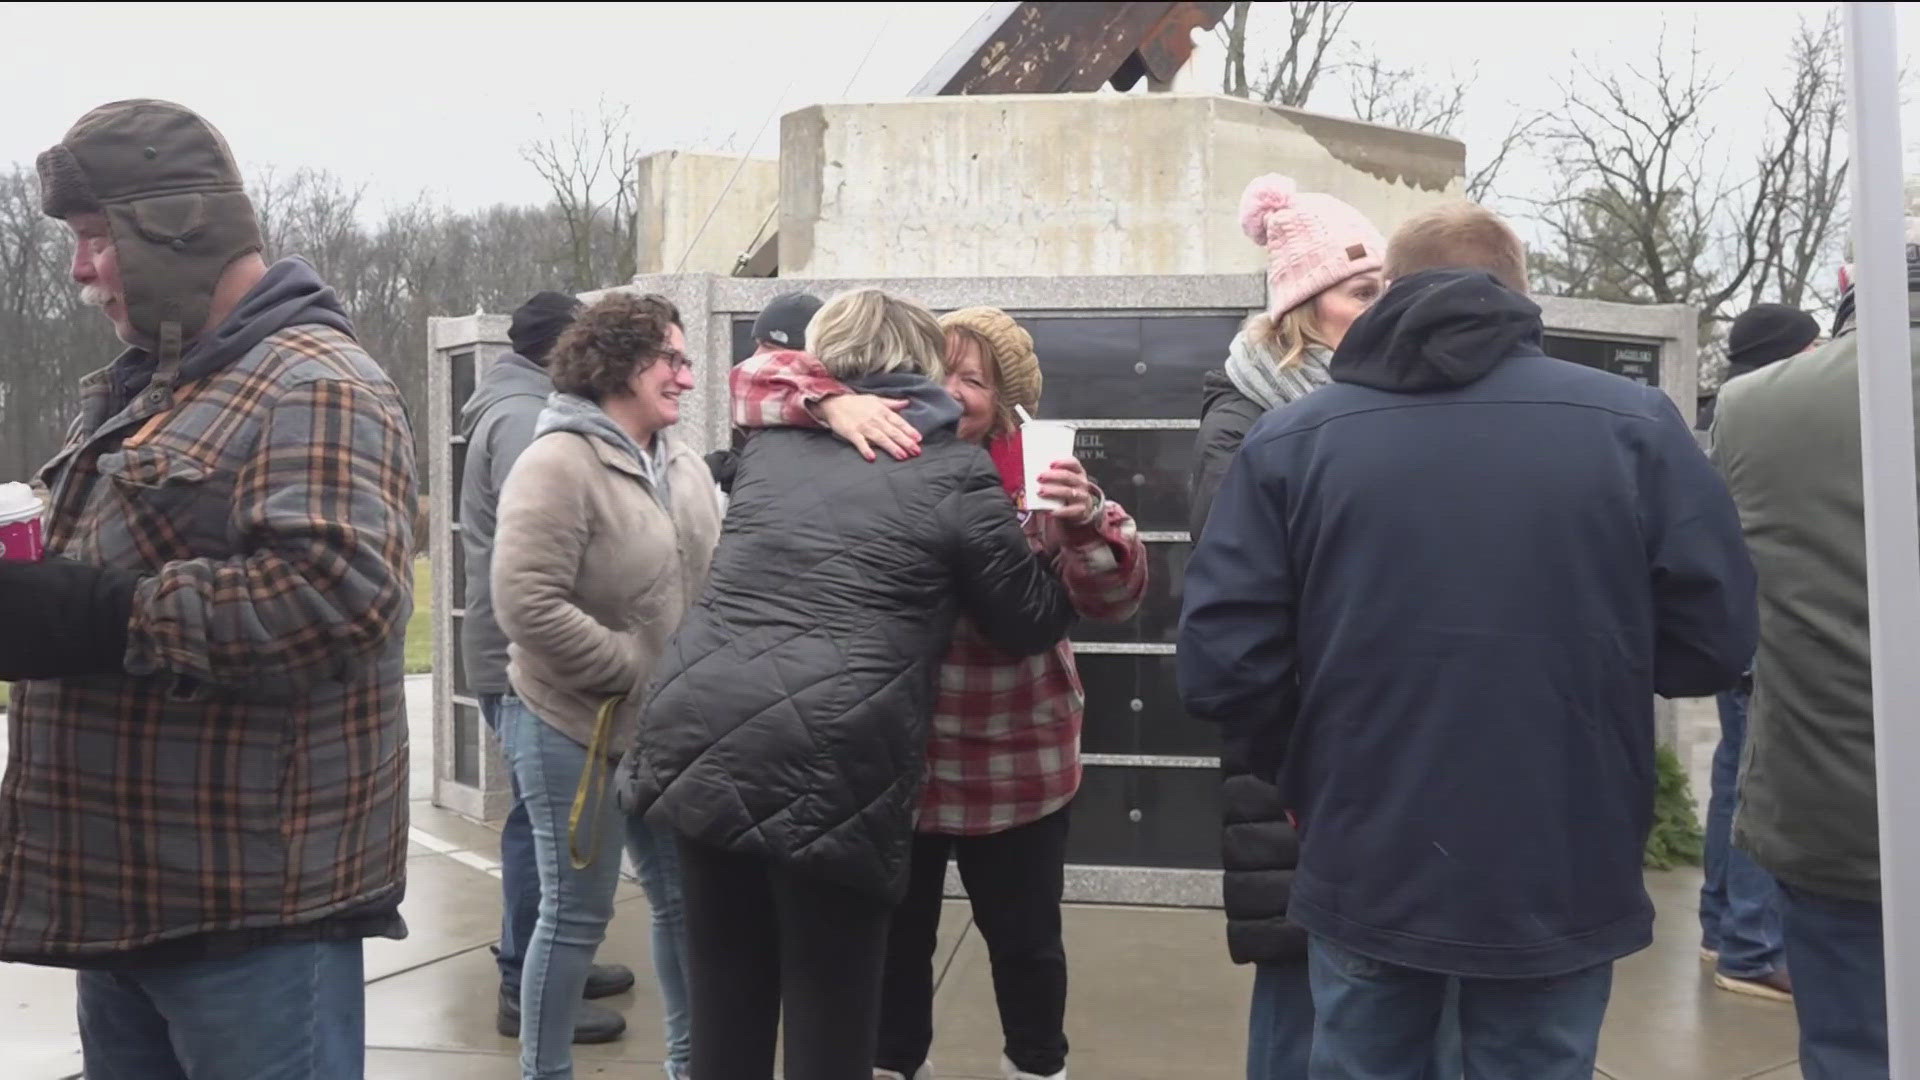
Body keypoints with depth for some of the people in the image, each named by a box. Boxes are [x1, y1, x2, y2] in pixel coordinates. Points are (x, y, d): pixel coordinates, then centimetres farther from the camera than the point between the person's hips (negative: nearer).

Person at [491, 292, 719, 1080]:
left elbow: (713, 584, 14)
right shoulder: (559, 463, -17)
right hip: (575, 726, -7)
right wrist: (635, 668, -19)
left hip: (668, 728, 7)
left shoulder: (685, 468, 7)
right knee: (578, 913, 4)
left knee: (683, 896, 16)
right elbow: (526, 603, -25)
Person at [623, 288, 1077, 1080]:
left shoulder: (769, 444, 16)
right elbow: (1031, 624, 8)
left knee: (725, 1008, 18)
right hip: (829, 766, -5)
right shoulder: (955, 471, 2)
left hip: (703, 740, 5)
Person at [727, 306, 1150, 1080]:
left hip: (1012, 764, -1)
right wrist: (834, 404, -31)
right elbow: (756, 379, -10)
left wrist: (1083, 523, -36)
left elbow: (1114, 597, -15)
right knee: (894, 932, 19)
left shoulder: (1034, 483, -7)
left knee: (1023, 936, 17)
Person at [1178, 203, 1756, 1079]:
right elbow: (1714, 642, -2)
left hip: (1365, 873, 0)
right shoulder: (1635, 424, -6)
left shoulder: (1289, 439, -6)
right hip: (1562, 881, 0)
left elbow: (1221, 669, -9)